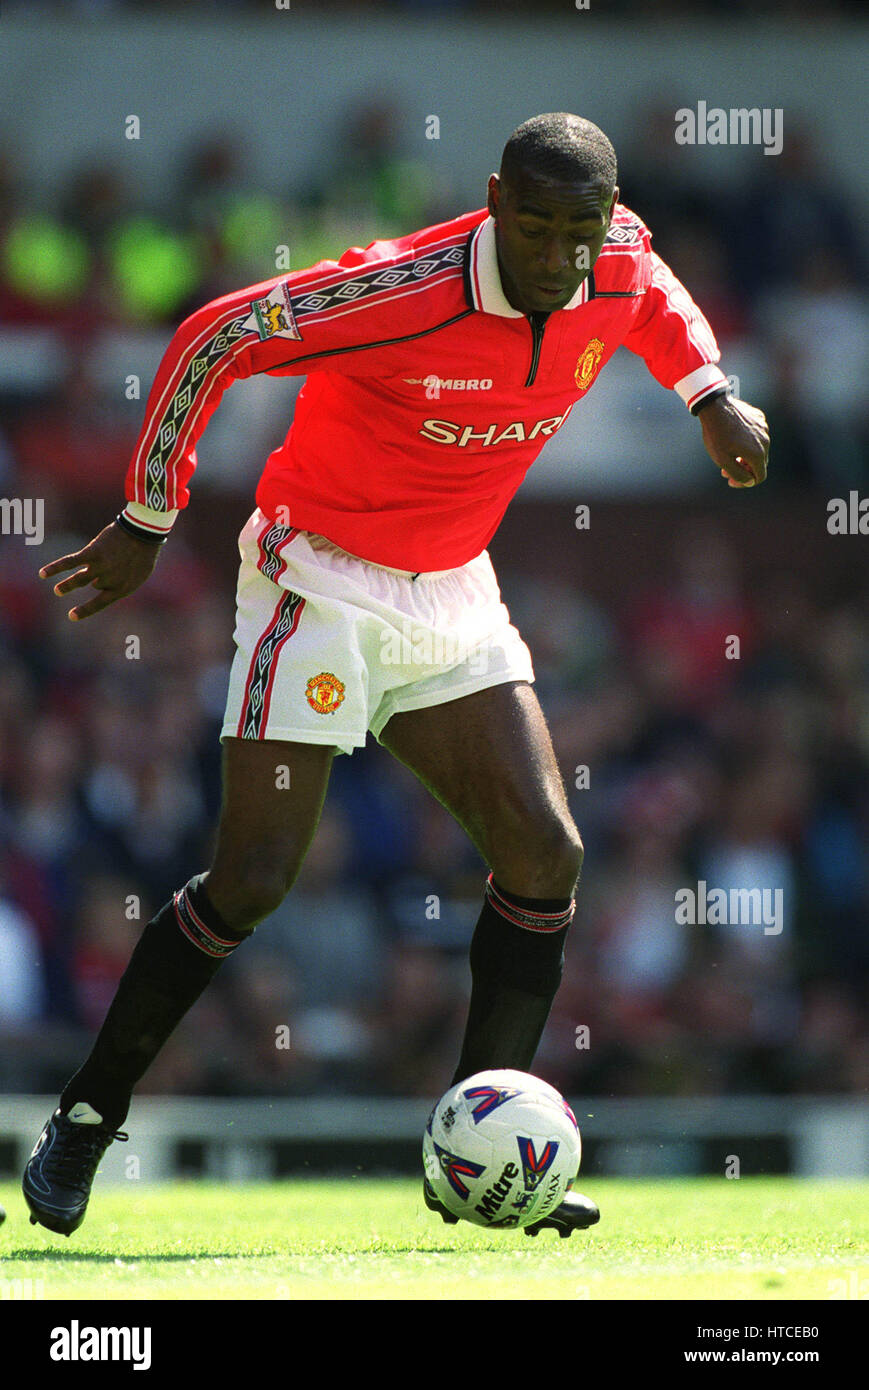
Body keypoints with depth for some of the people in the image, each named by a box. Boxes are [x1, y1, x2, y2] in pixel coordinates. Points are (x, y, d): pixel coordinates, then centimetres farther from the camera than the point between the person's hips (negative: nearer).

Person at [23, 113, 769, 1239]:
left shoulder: (621, 267, -8)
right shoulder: (403, 292, -28)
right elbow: (215, 337, -20)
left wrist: (710, 395, 4)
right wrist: (146, 524, -15)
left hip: (451, 596, 6)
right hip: (321, 583, -6)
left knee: (545, 852, -5)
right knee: (255, 878, -12)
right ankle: (85, 1122, 4)